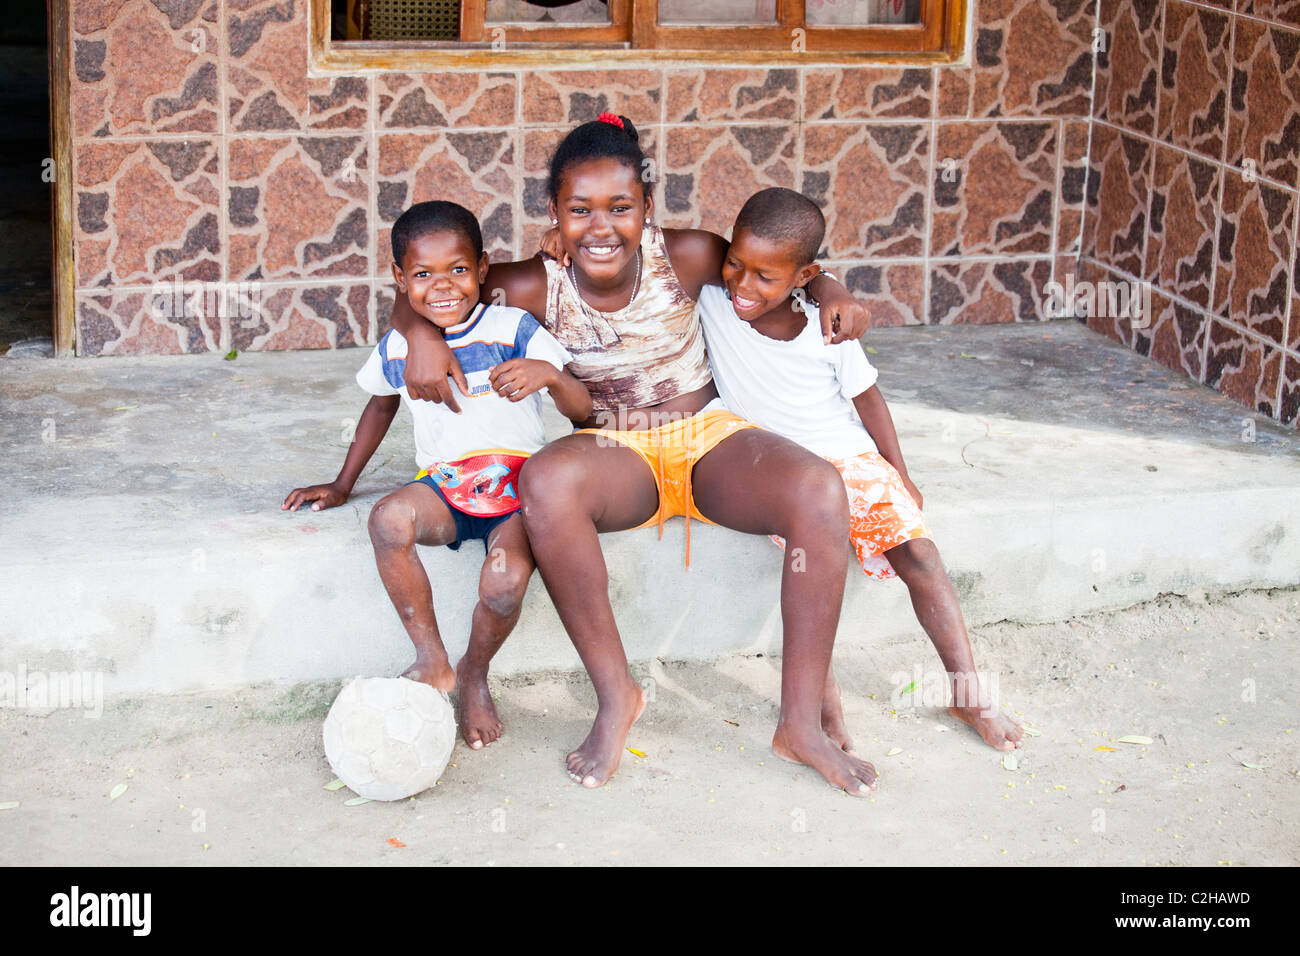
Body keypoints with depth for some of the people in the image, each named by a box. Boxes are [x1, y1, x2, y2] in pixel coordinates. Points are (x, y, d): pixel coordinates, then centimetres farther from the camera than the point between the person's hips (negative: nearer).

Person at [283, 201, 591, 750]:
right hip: (443, 487, 3)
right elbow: (382, 405, 30)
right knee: (389, 520, -32)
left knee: (503, 584, -31)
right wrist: (342, 485, 30)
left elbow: (583, 410, -8)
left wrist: (549, 373, -29)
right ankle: (431, 661, -15)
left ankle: (475, 673, 5)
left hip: (514, 483, -3)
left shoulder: (513, 329, -5)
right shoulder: (396, 348, 7)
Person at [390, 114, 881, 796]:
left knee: (818, 490, -31)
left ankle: (803, 718, -22)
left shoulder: (684, 258, -8)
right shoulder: (539, 288, -8)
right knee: (545, 482, -38)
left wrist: (832, 293, -9)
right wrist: (424, 335, -18)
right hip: (615, 455, -1)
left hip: (708, 436, 1)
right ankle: (615, 694, -25)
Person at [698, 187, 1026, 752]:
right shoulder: (711, 302, -9)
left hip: (848, 456, 1)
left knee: (918, 554, -13)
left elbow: (866, 397, 4)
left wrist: (900, 477, 7)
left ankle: (969, 693, -5)